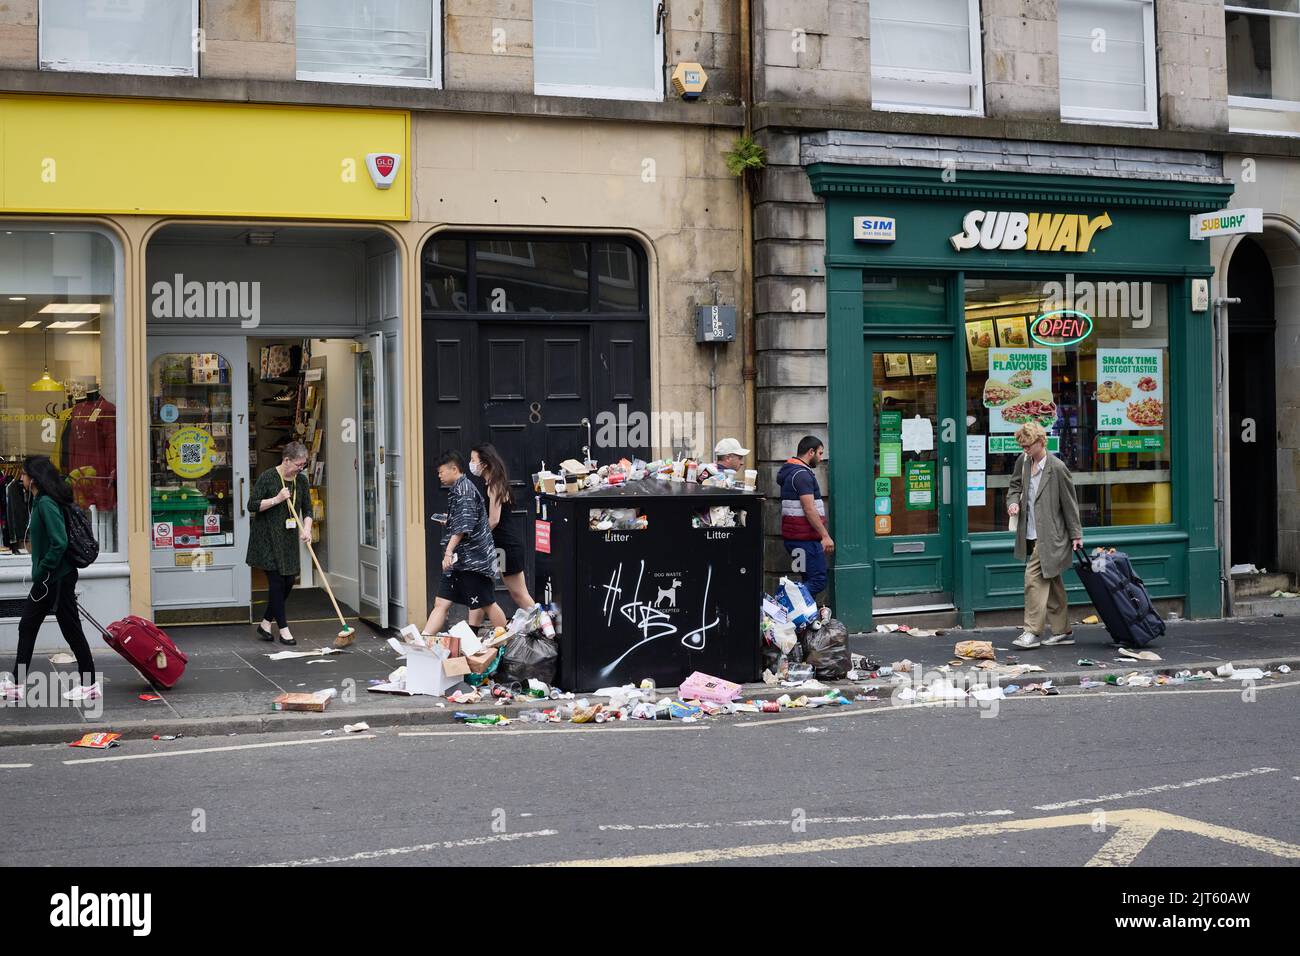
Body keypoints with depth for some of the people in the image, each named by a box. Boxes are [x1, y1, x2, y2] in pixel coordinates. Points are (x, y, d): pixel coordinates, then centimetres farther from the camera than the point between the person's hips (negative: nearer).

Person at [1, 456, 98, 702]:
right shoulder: (40, 502, 11)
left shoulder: (46, 504, -19)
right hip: (47, 579, 10)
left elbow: (60, 543, -26)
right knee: (27, 627, 12)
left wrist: (41, 572, -18)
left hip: (57, 578, -10)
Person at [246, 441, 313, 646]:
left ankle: (265, 623, 20)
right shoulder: (268, 477, -13)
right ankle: (283, 629, 1)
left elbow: (307, 509, 6)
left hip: (288, 537, 6)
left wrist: (306, 528, -12)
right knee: (277, 581, -6)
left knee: (288, 581, 5)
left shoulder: (301, 480, 3)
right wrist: (276, 499, -23)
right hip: (267, 537, -6)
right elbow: (252, 506, -13)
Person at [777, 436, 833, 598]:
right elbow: (809, 509, -20)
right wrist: (825, 536, -19)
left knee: (810, 580, 12)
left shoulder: (790, 472, 19)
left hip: (794, 536, 10)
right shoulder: (803, 474, -14)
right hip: (805, 537, -10)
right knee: (819, 580, -12)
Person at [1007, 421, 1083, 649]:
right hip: (1032, 534, 7)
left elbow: (1069, 502, -8)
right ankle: (1062, 630, 21)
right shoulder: (1023, 462, 5)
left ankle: (1033, 632, -9)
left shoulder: (1057, 468, -14)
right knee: (1051, 581, 13)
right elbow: (1016, 485, 21)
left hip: (1049, 535, -7)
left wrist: (1075, 534, -4)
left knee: (1034, 577, -14)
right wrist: (1013, 501, -2)